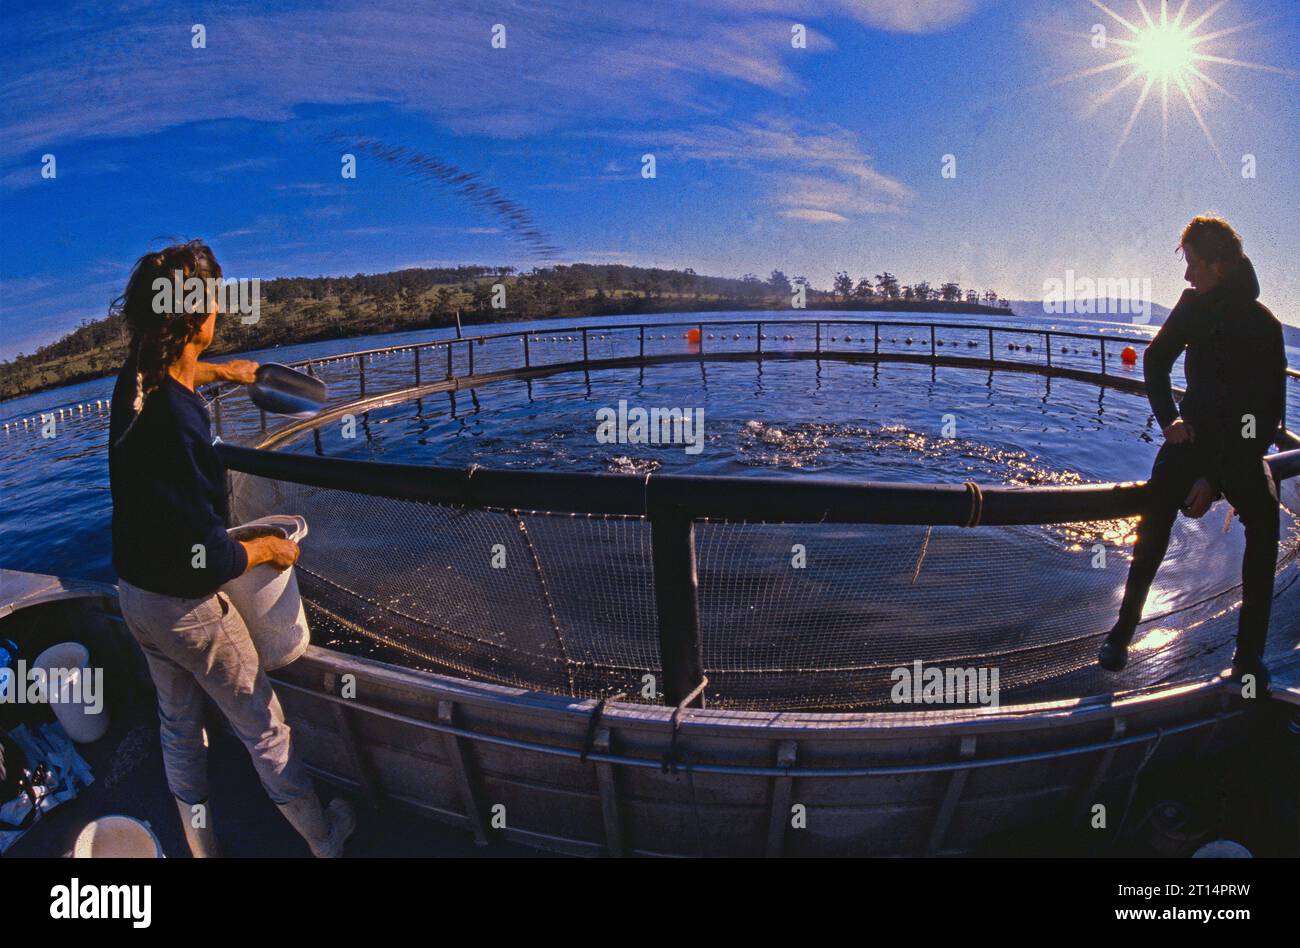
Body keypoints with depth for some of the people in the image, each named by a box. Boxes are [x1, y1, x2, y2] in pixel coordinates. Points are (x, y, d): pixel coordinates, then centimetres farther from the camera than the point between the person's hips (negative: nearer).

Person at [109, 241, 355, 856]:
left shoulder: (135, 379, -7)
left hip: (134, 593, 9)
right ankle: (323, 838, 31)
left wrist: (218, 371, 39)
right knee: (264, 730, 11)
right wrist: (269, 548, -12)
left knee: (178, 724, 24)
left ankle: (200, 848, 43)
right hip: (188, 608, -8)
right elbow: (209, 561, -30)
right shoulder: (177, 422, -34)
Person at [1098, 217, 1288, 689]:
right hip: (1194, 434, 2)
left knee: (1264, 518, -29)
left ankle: (1250, 650, -19)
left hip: (1243, 445, -2)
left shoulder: (1264, 328, -12)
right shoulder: (1194, 304, 1)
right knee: (1158, 504, -25)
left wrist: (1215, 477, -22)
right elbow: (1155, 360, 15)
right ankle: (1124, 626, -18)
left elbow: (1266, 419, -14)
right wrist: (1168, 418, -1)